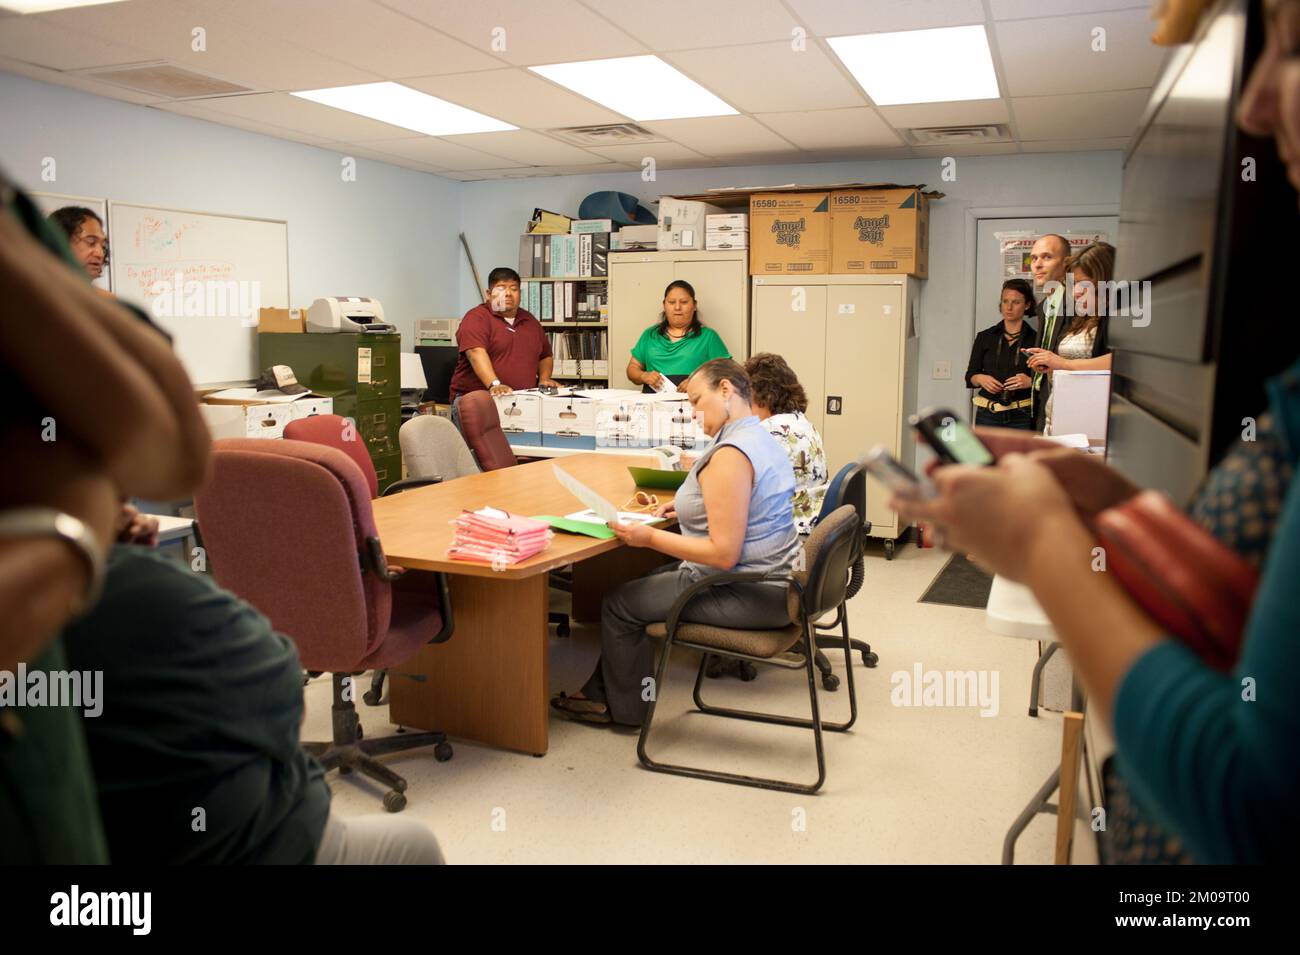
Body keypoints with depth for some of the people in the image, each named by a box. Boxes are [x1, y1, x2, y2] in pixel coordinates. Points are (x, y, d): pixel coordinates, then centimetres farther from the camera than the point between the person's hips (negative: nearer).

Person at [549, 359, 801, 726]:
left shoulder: (730, 455, -24)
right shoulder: (762, 438, 9)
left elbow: (724, 554, -27)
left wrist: (649, 537, -20)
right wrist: (687, 505, 12)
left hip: (751, 596, -11)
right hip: (771, 577, 11)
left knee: (619, 605, 3)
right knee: (645, 584, 22)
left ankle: (625, 709, 24)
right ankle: (603, 693, 29)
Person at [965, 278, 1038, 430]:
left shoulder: (1035, 339, 4)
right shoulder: (985, 337, 9)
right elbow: (970, 376, 11)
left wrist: (1030, 382, -16)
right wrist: (981, 379, -10)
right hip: (988, 415, 1)